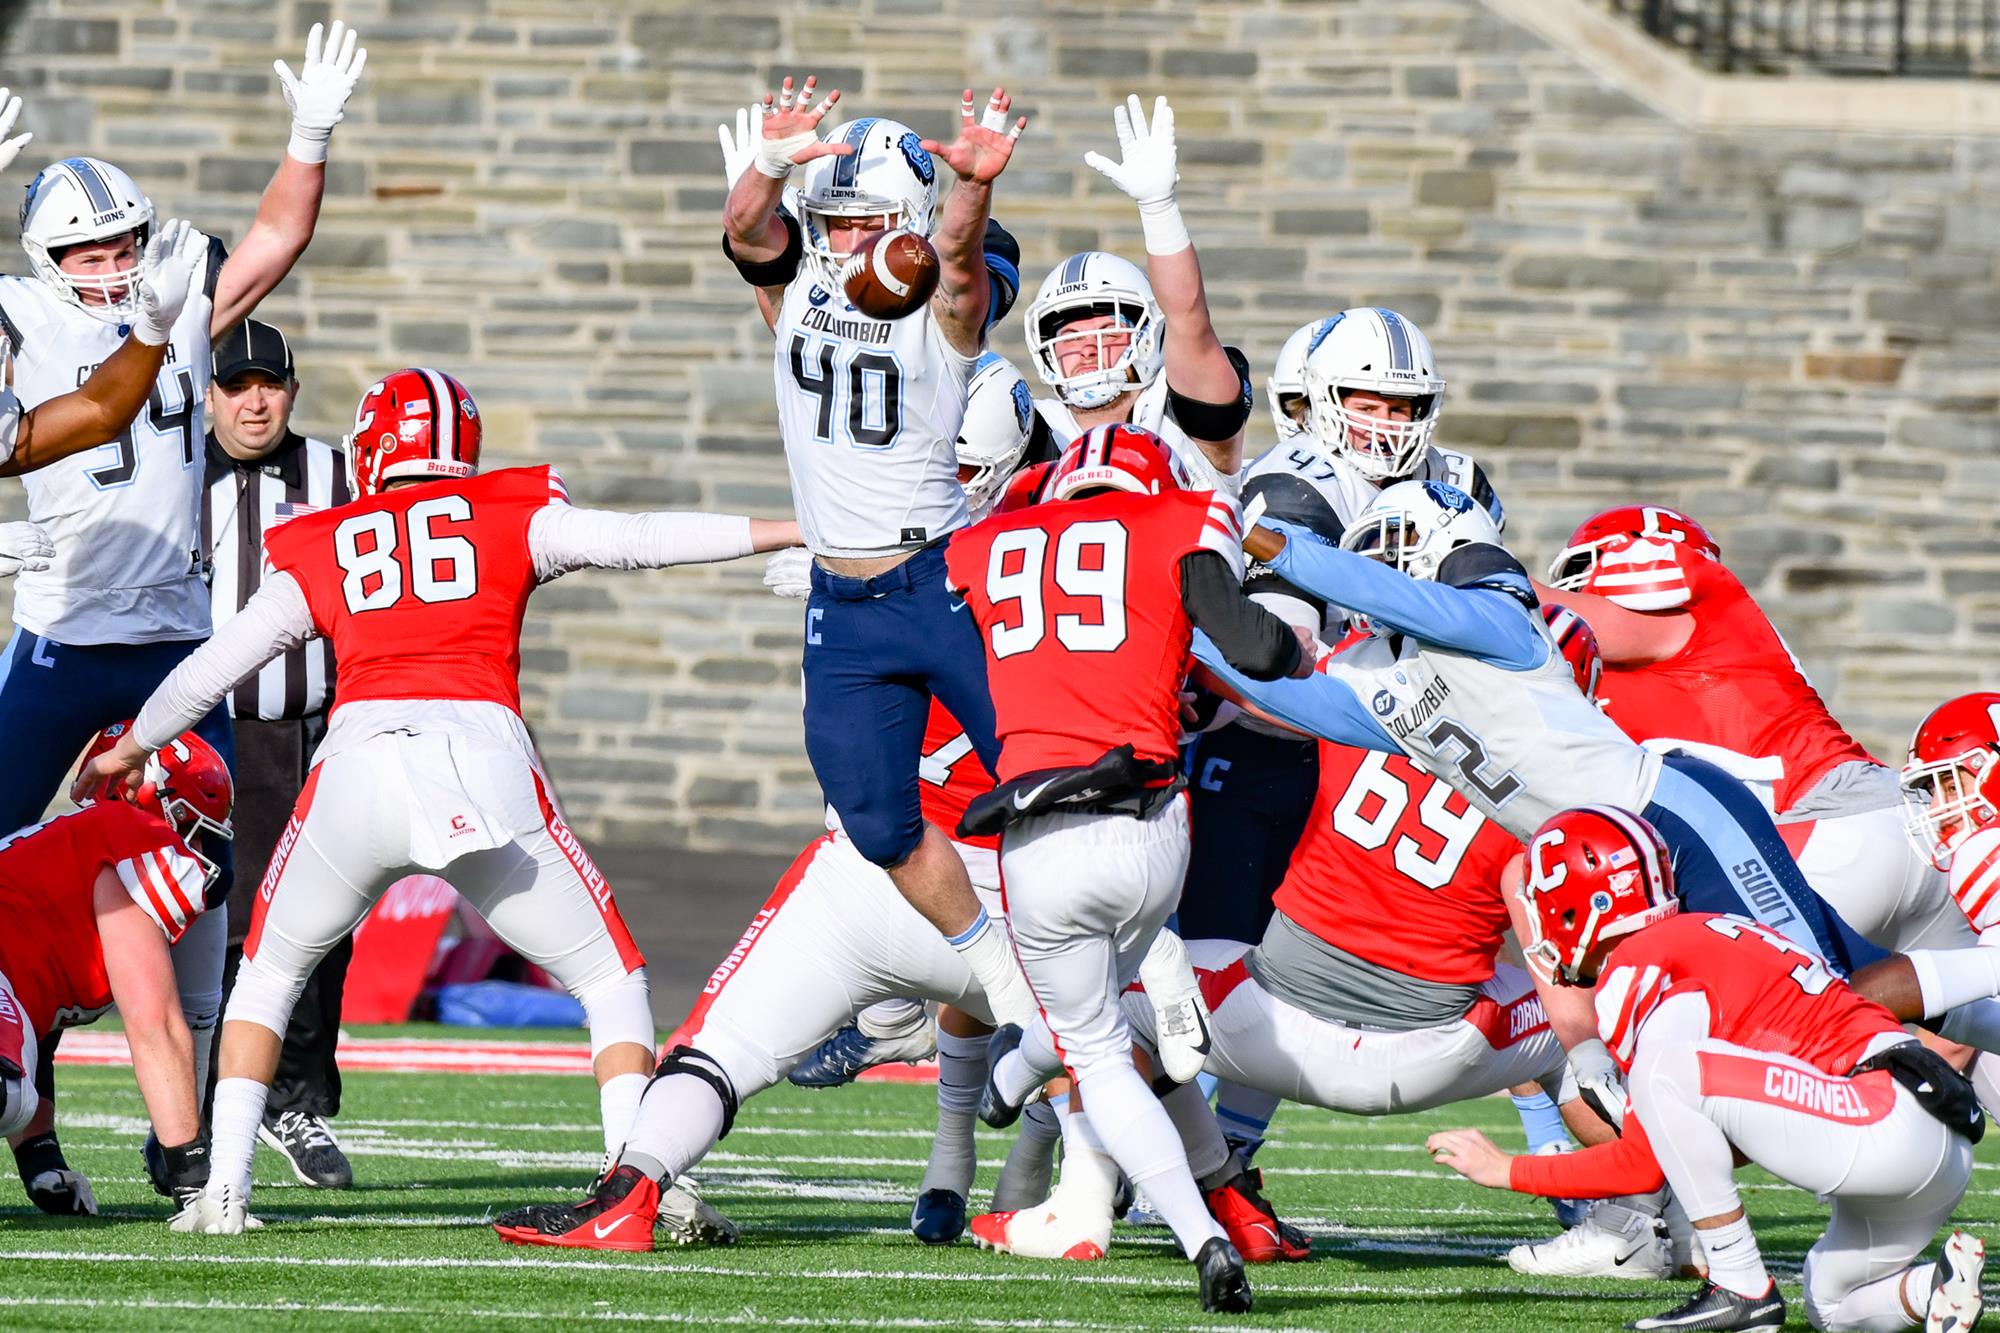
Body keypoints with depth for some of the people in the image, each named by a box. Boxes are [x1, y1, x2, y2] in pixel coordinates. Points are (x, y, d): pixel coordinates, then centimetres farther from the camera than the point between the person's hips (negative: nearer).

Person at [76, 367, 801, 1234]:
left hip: (356, 767, 1)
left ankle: (225, 1185, 12)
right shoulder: (513, 519, 18)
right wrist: (790, 533, 10)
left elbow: (206, 673, 26)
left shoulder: (320, 552, 22)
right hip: (483, 764, -1)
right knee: (611, 982, 13)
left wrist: (129, 751, 43)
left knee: (269, 973, 25)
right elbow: (639, 541, 6)